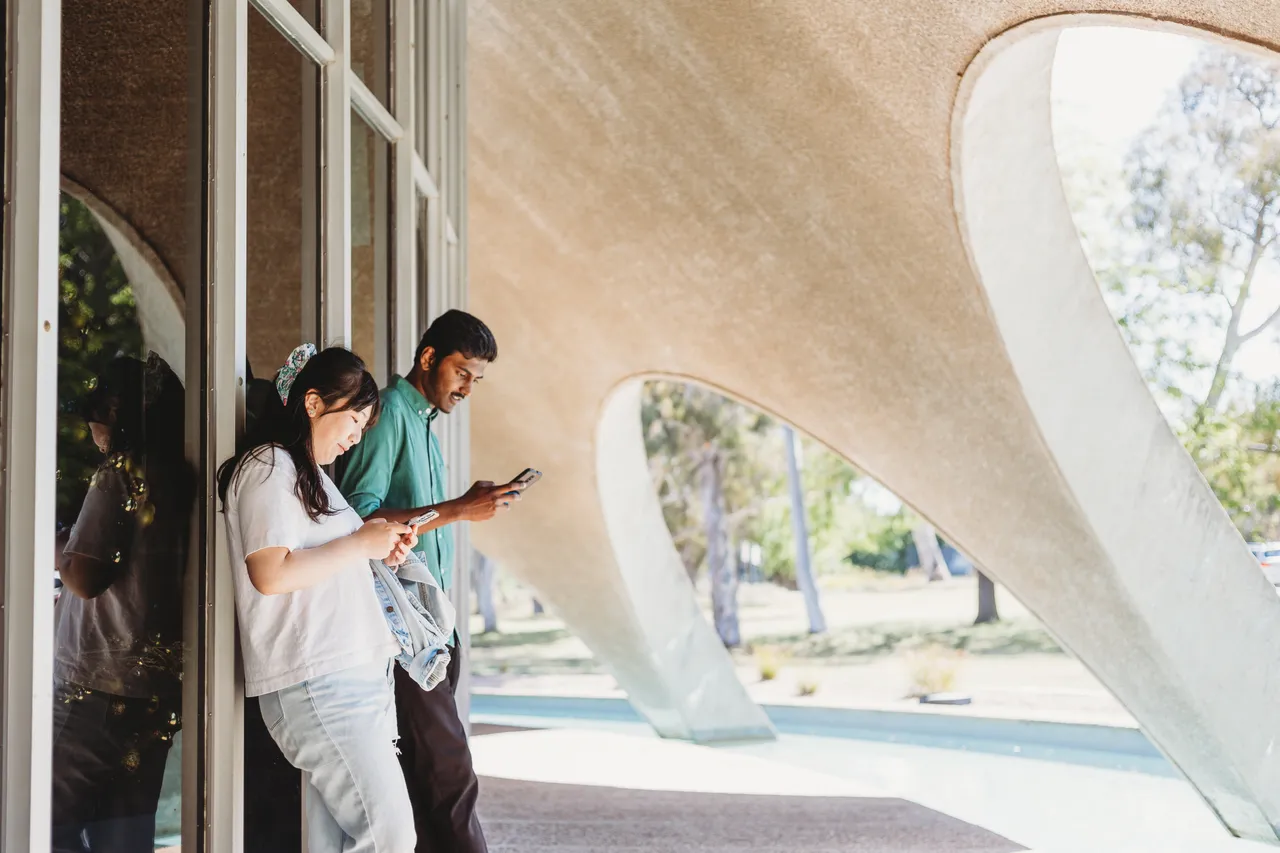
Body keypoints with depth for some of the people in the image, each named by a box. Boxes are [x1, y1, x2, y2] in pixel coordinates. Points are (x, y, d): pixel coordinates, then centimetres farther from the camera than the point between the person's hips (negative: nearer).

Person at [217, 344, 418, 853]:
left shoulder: (310, 474, 25)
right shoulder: (268, 466, -5)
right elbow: (270, 574, -17)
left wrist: (379, 556, 14)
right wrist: (359, 544, -9)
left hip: (348, 674, 10)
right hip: (314, 682, -10)